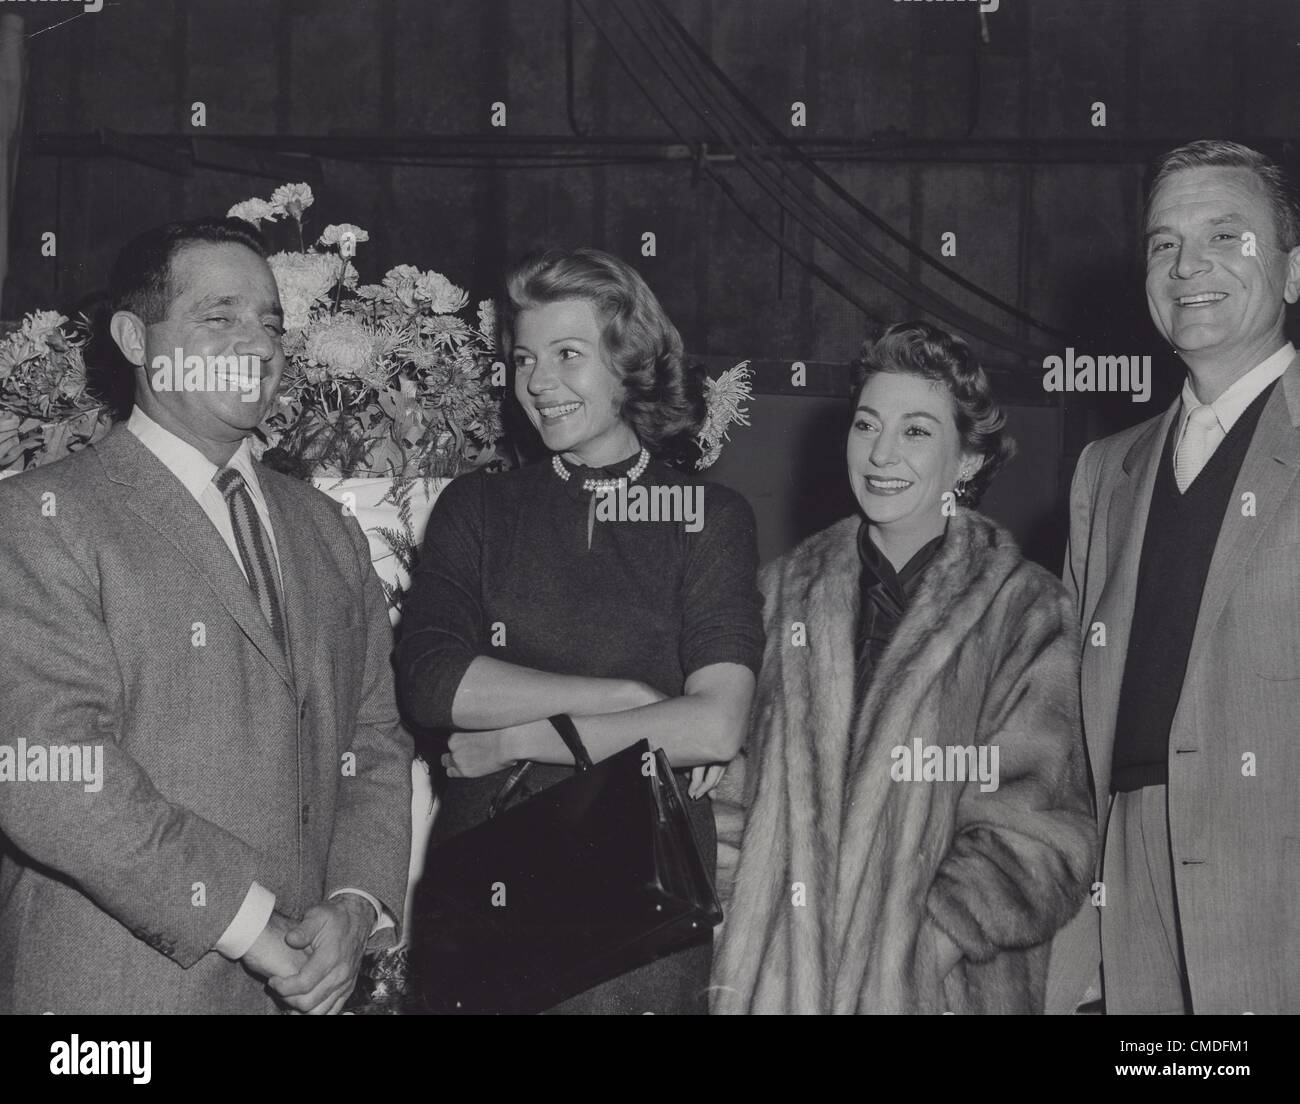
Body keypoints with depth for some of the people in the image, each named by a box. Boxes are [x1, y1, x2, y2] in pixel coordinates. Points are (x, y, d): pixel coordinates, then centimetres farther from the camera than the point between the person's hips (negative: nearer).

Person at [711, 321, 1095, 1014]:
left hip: (945, 985, -2)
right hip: (778, 975, 3)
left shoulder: (1025, 612, -3)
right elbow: (734, 793, 7)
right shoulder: (785, 591, 7)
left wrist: (908, 946, -18)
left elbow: (1036, 840, -9)